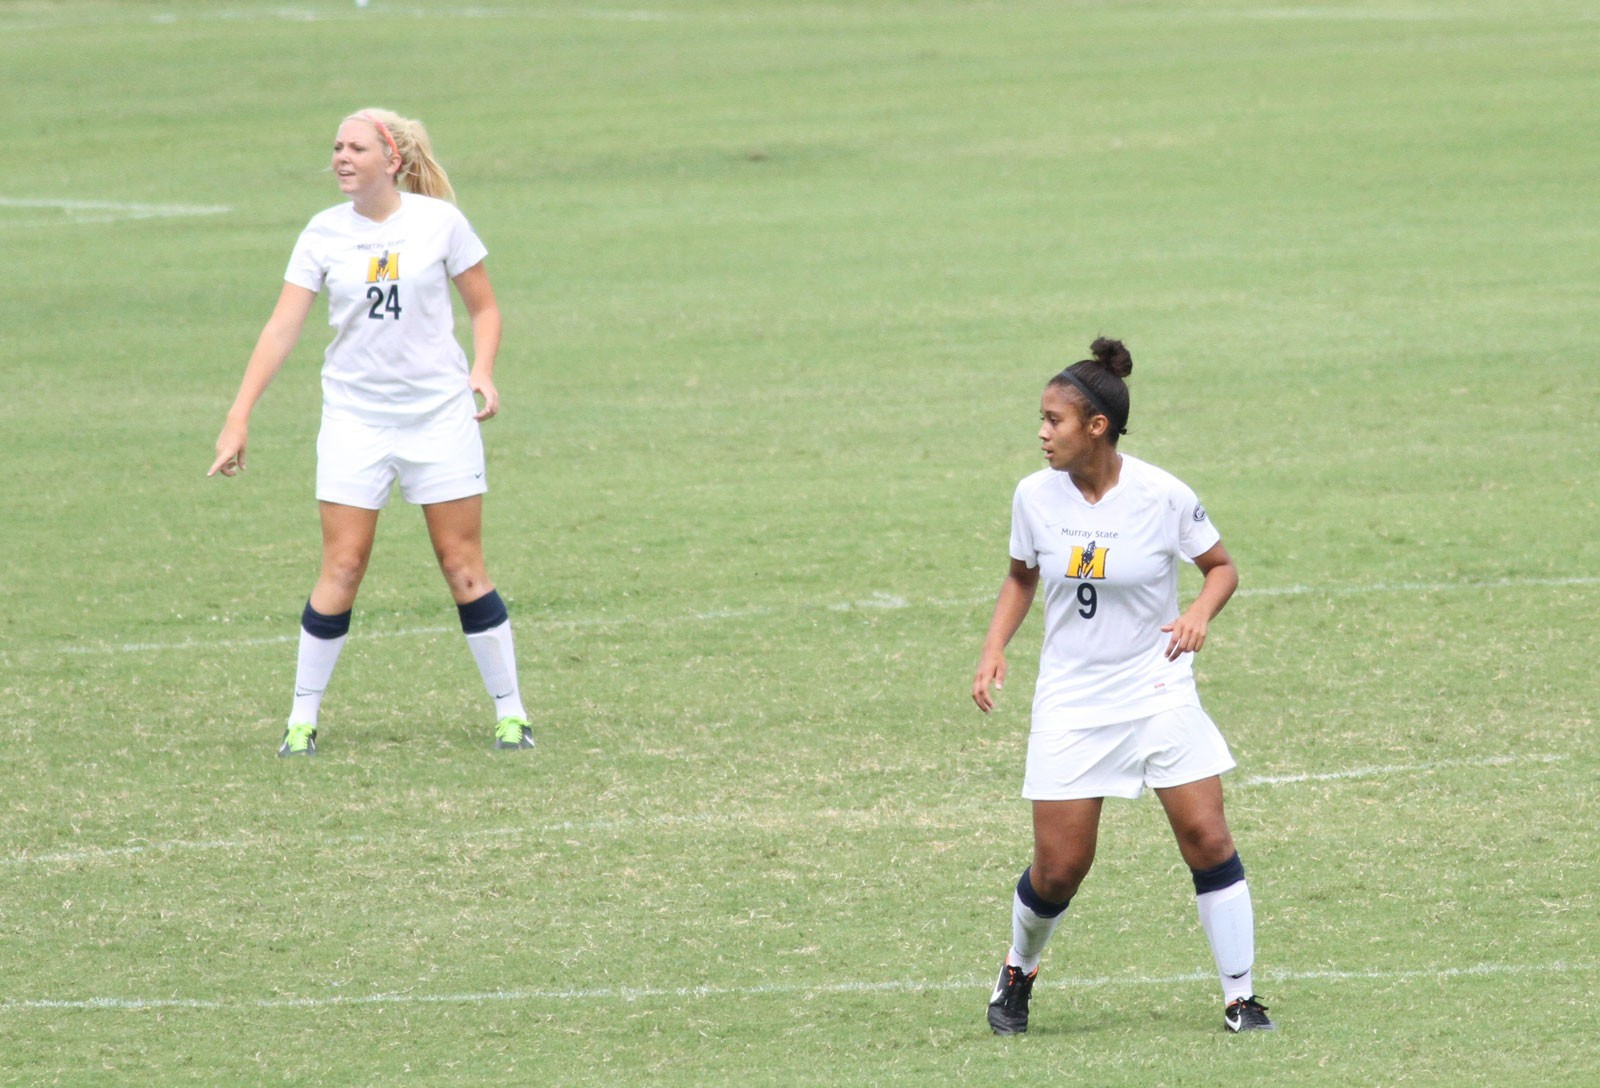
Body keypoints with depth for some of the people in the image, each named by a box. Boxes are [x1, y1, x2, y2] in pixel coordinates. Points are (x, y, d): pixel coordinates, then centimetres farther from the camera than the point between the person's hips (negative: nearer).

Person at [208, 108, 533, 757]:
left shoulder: (439, 221, -4)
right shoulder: (324, 233, -1)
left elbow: (483, 307, 6)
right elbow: (282, 327, -3)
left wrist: (482, 371, -12)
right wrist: (238, 418, -9)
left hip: (440, 412, -1)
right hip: (354, 417, 1)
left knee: (463, 566, 0)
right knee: (341, 568, -4)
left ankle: (510, 712, 10)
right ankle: (301, 719, 5)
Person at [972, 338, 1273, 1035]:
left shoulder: (1163, 497, -13)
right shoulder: (1035, 496, -4)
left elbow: (1221, 567, 2)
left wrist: (1200, 612, -19)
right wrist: (993, 651, 1)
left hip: (1158, 691, -2)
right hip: (1070, 702, 2)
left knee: (1207, 840, -9)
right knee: (1059, 868, -1)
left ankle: (1239, 999, 1)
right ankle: (1018, 973, 29)